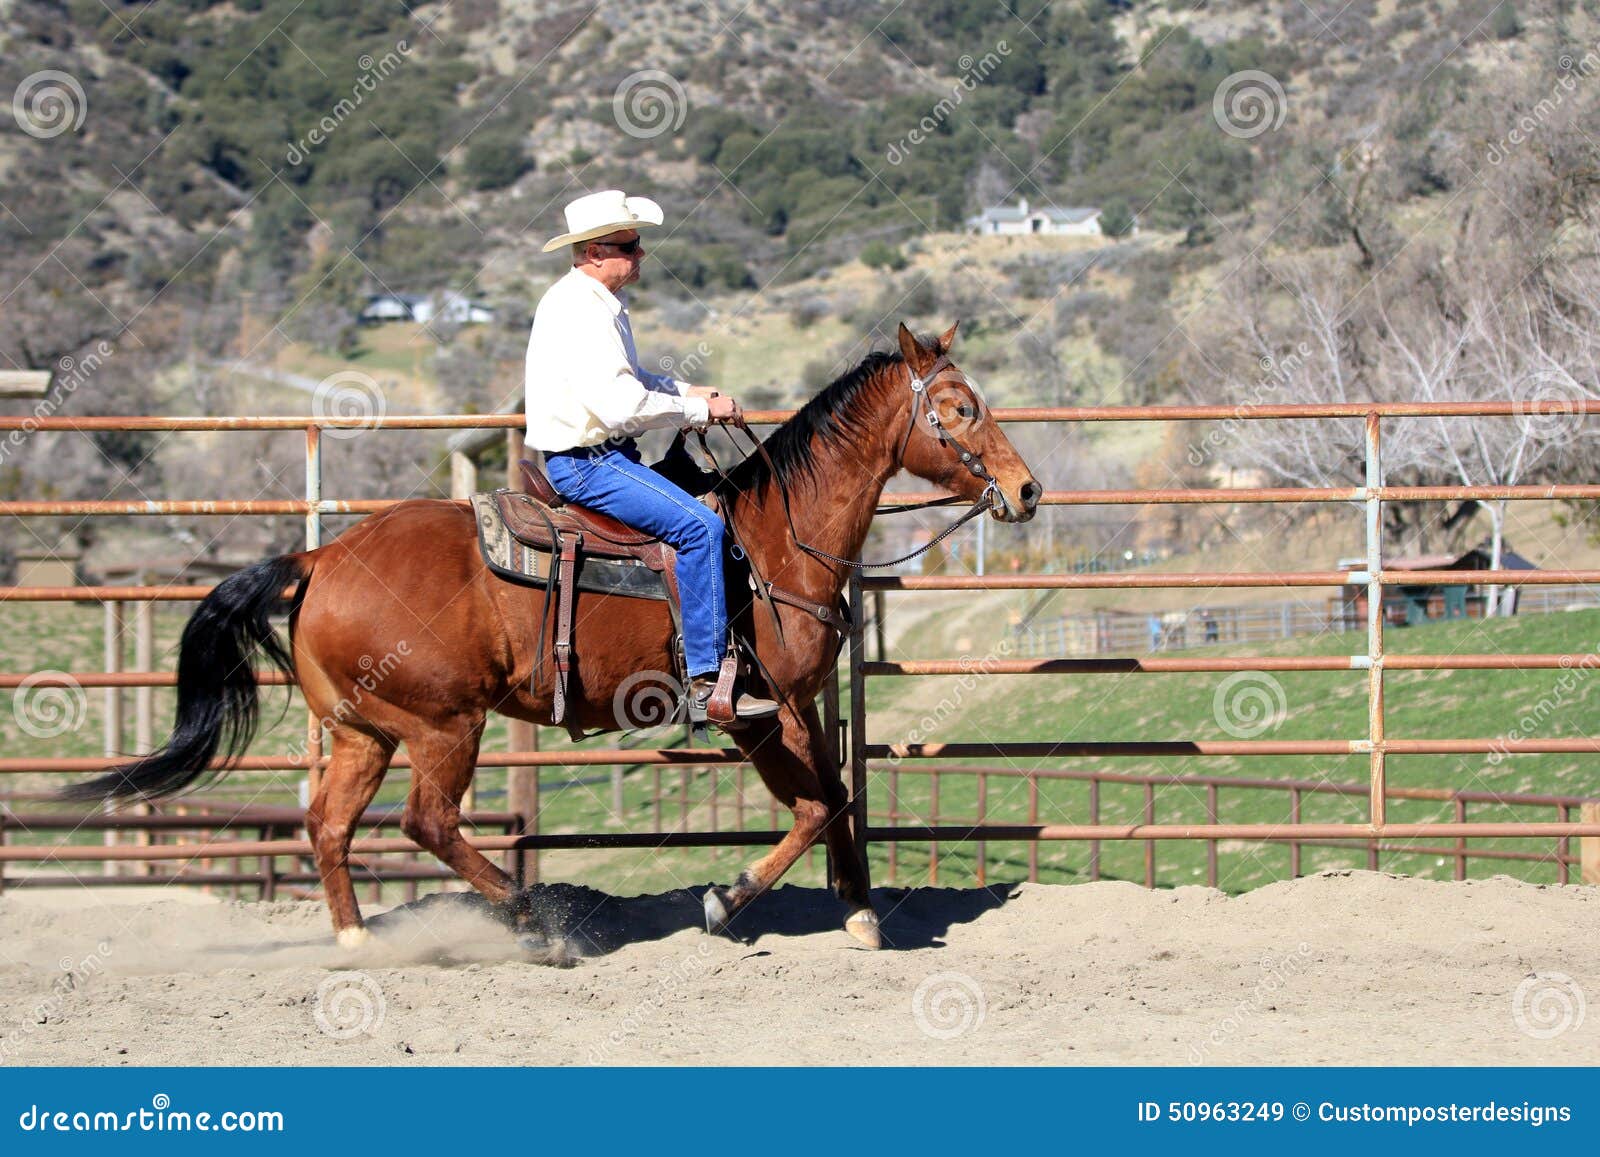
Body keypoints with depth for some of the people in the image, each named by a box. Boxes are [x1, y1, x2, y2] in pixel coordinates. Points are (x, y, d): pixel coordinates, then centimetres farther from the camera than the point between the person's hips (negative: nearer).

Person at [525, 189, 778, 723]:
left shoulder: (599, 303, 14)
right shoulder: (578, 311, -20)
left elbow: (628, 380, 27)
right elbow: (622, 406, -28)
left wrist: (689, 392, 10)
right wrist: (699, 409, -16)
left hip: (602, 454, 11)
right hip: (584, 463, -11)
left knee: (712, 504, 15)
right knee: (699, 526, -22)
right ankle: (704, 682, -23)